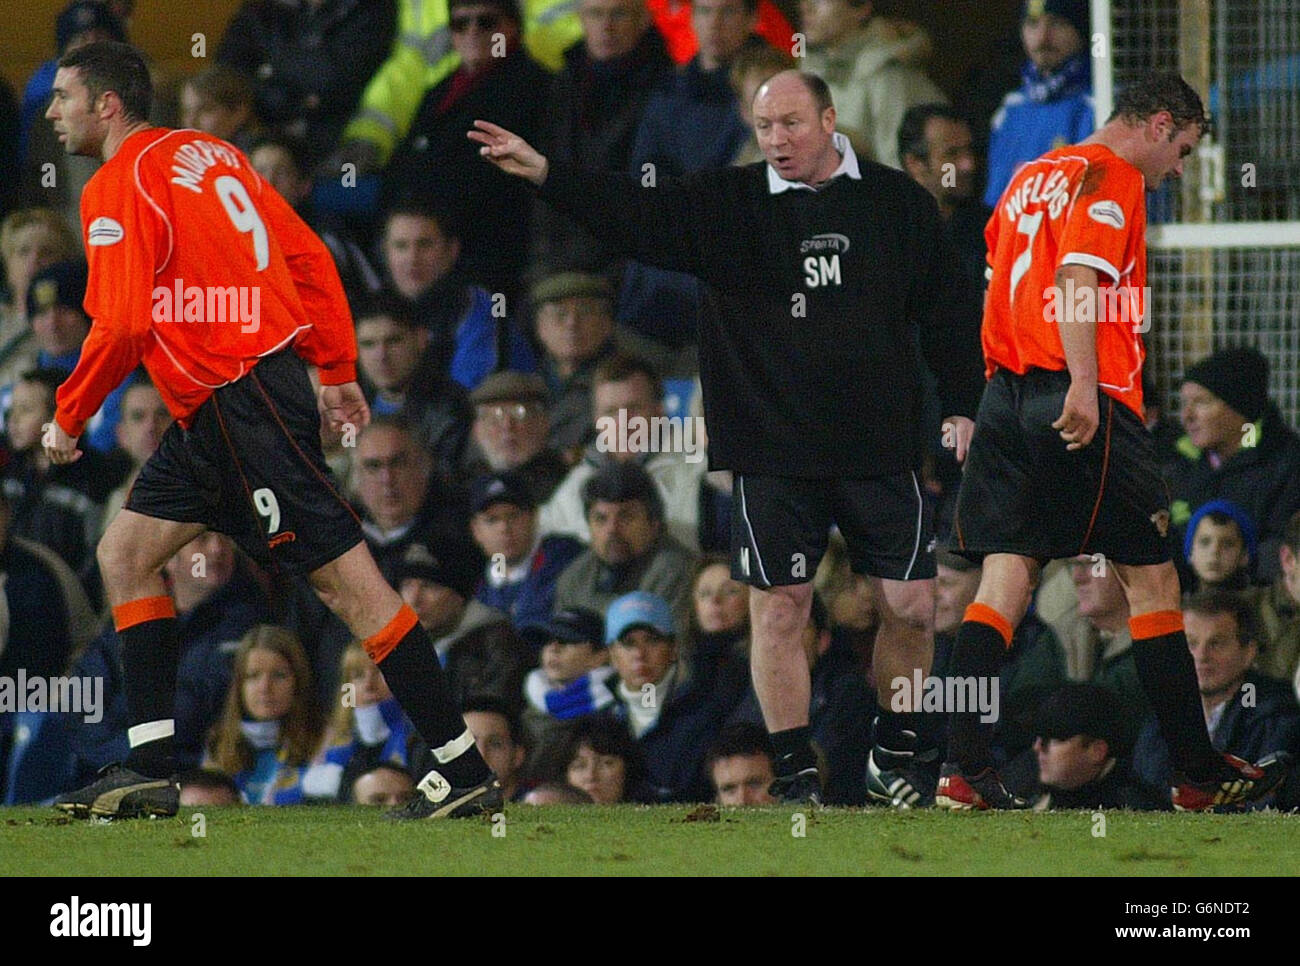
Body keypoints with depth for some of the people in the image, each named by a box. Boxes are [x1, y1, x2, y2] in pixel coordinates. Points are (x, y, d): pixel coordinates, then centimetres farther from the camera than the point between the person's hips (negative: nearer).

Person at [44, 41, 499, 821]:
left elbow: (123, 325, -20)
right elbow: (309, 258, 14)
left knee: (345, 577, -8)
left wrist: (69, 418, -7)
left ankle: (465, 770, -8)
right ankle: (150, 770, 10)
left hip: (242, 400, -10)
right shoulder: (205, 151, 15)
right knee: (126, 553, 12)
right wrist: (339, 369, 17)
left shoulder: (117, 189, -11)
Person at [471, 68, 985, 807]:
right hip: (773, 452, 0)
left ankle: (896, 750, 23)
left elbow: (941, 310, 10)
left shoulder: (898, 202, 4)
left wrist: (963, 406, 7)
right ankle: (798, 774, 9)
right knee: (780, 608, 0)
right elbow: (638, 213, -9)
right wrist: (543, 172, -22)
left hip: (879, 446, 1)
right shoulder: (731, 206, 1)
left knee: (912, 605, 1)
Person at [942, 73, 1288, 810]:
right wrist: (1084, 385, -26)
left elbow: (997, 273, 26)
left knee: (1006, 577, 3)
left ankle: (962, 771, -7)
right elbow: (1076, 278, -19)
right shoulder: (1113, 177, -6)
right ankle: (1199, 775, 5)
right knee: (1152, 578, 1)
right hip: (1085, 407, -8)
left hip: (1008, 392, 8)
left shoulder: (1034, 176, 20)